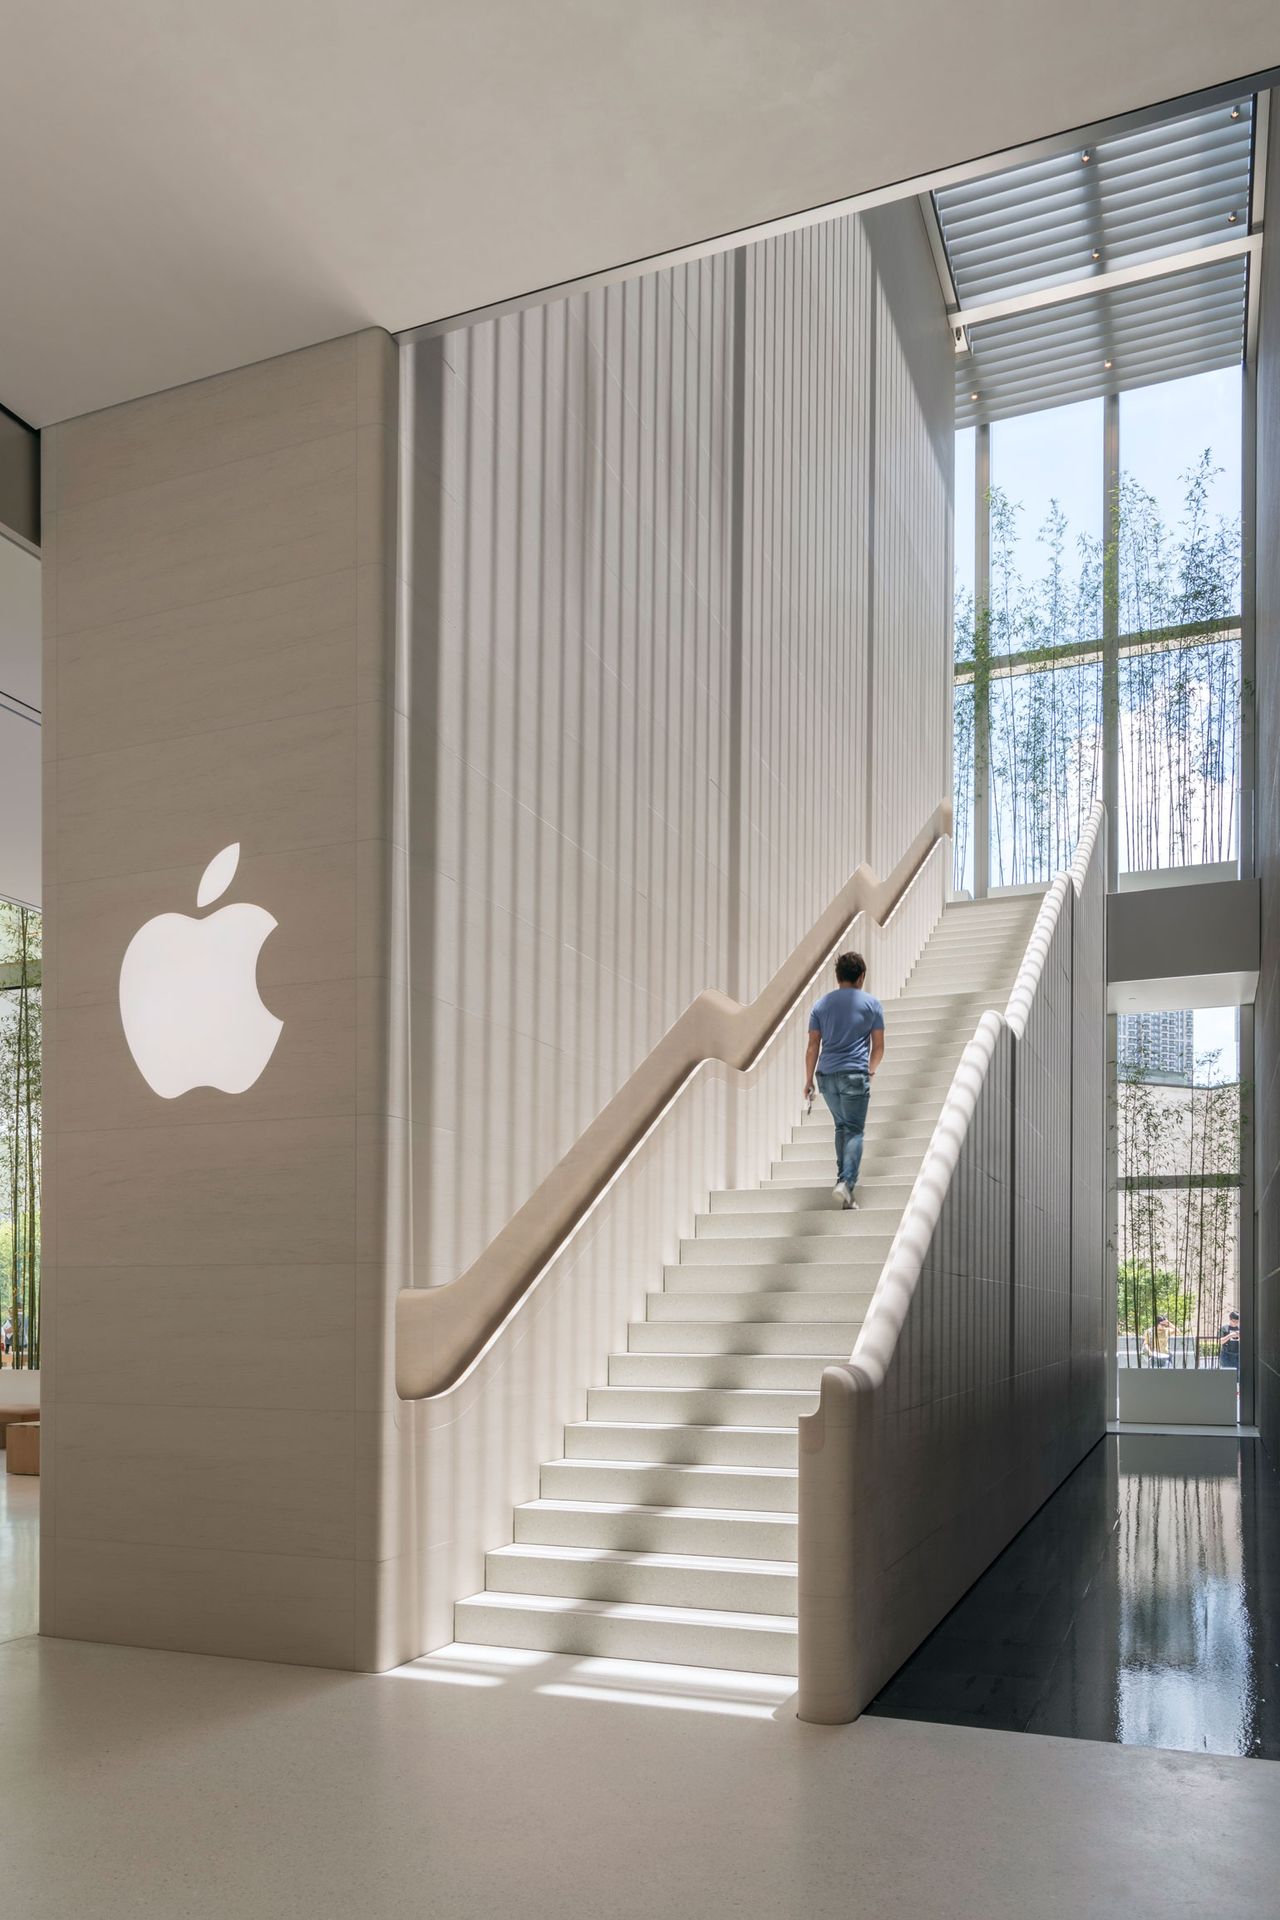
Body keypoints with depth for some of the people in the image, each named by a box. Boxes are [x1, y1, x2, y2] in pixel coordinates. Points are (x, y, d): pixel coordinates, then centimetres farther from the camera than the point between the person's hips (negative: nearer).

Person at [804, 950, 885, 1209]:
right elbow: (878, 1046, 7)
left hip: (826, 1075, 3)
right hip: (855, 1075, -3)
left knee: (842, 1126, 20)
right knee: (854, 1130, -3)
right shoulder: (871, 1003, 4)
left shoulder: (822, 1004, 10)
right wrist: (870, 1070, 24)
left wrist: (808, 1080, 12)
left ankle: (844, 1176, 22)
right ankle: (846, 1182, -19)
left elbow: (813, 1046, 7)